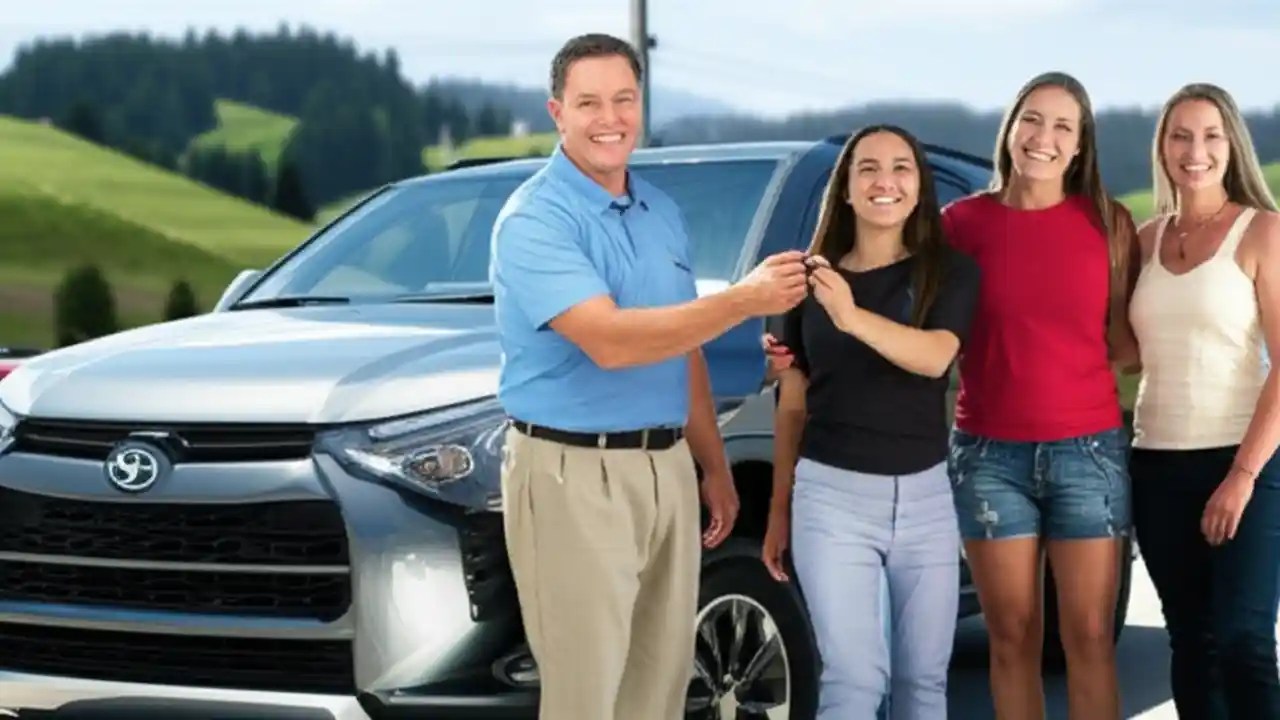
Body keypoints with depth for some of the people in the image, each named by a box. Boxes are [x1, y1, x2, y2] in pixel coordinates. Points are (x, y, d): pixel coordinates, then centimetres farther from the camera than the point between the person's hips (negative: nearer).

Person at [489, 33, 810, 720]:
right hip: (574, 475, -7)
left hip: (667, 468, 7)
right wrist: (744, 299, -28)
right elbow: (608, 340, -25)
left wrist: (713, 465, 17)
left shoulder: (662, 212, 12)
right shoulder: (535, 219, -13)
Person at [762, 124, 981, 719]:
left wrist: (852, 318, -36)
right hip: (832, 493, 0)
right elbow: (793, 404, 11)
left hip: (925, 494, 1)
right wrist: (779, 507, 12)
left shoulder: (950, 272, 1)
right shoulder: (813, 279, 5)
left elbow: (935, 356, -19)